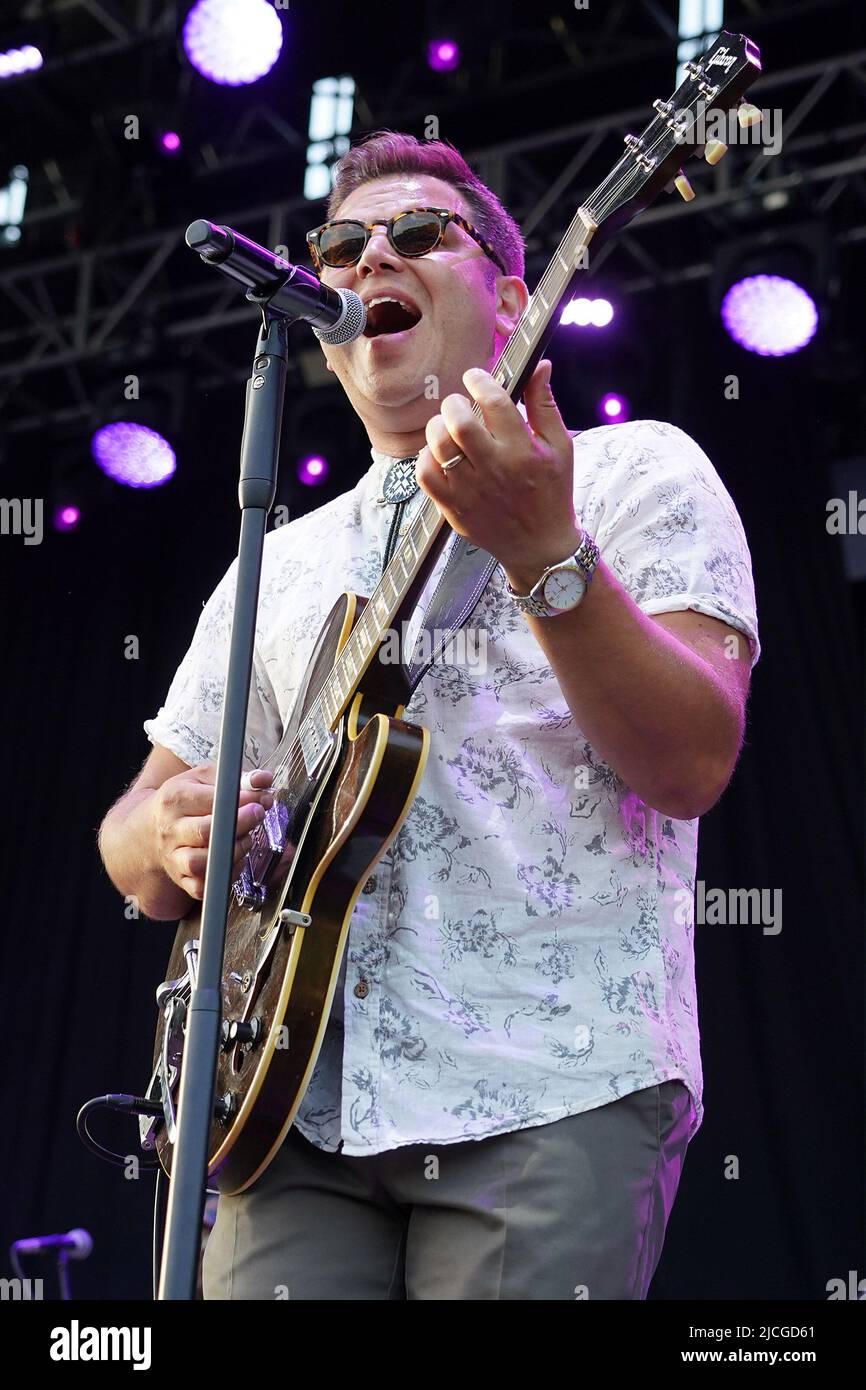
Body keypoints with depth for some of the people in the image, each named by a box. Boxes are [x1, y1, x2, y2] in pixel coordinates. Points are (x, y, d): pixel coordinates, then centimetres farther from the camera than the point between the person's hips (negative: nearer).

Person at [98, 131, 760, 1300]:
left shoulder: (634, 470, 6)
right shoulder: (278, 562, 20)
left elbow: (694, 765, -8)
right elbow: (137, 826, 20)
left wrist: (547, 556, -22)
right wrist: (170, 837, -3)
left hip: (556, 1088, -4)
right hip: (296, 1100, 4)